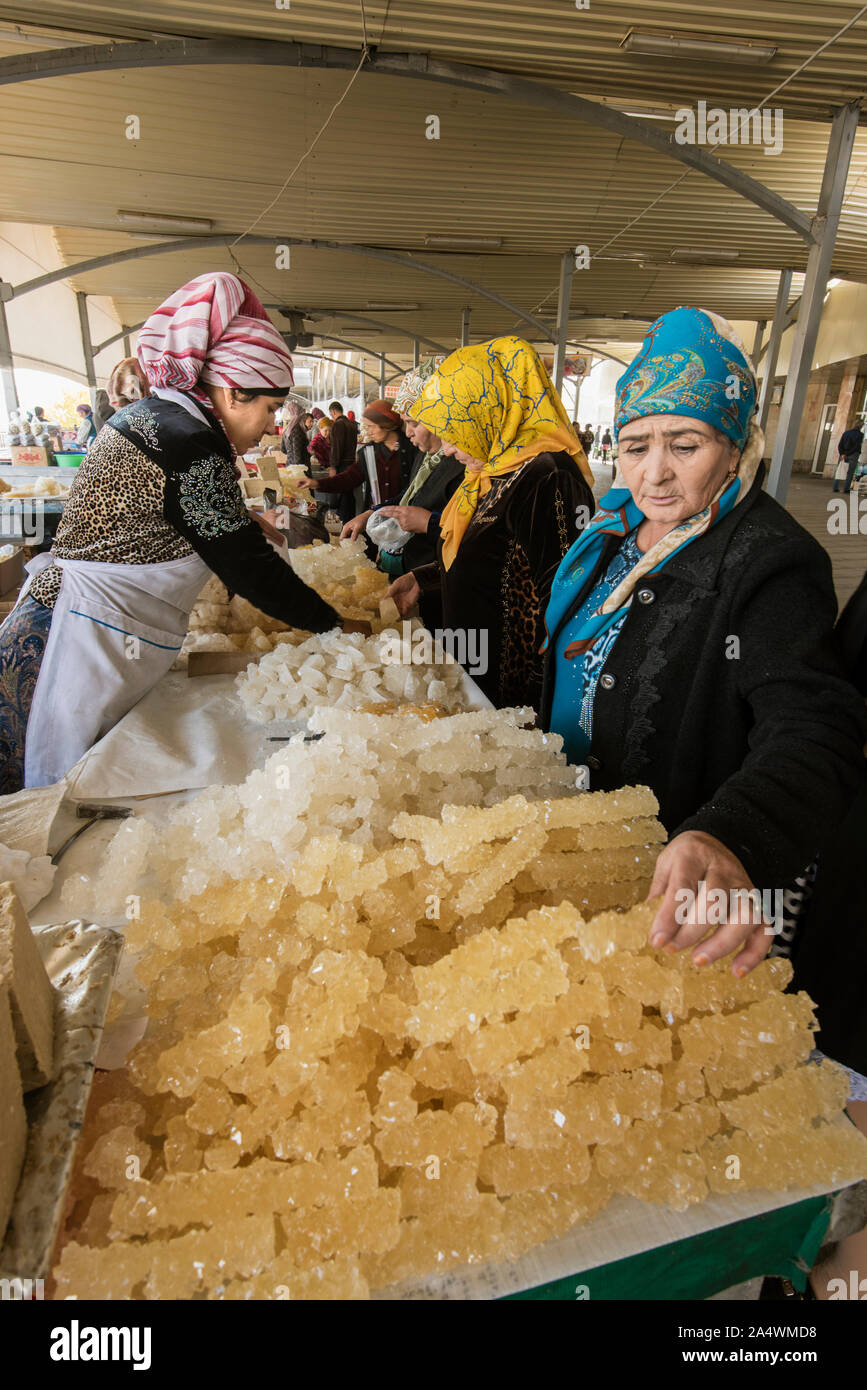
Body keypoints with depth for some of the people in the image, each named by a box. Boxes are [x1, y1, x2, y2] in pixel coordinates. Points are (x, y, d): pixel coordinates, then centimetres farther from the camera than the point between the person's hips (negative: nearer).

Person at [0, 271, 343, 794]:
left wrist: (243, 523, 28)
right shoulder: (191, 447, -18)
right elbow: (251, 573, -16)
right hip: (86, 647, -10)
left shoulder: (151, 414, 13)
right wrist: (338, 624, -6)